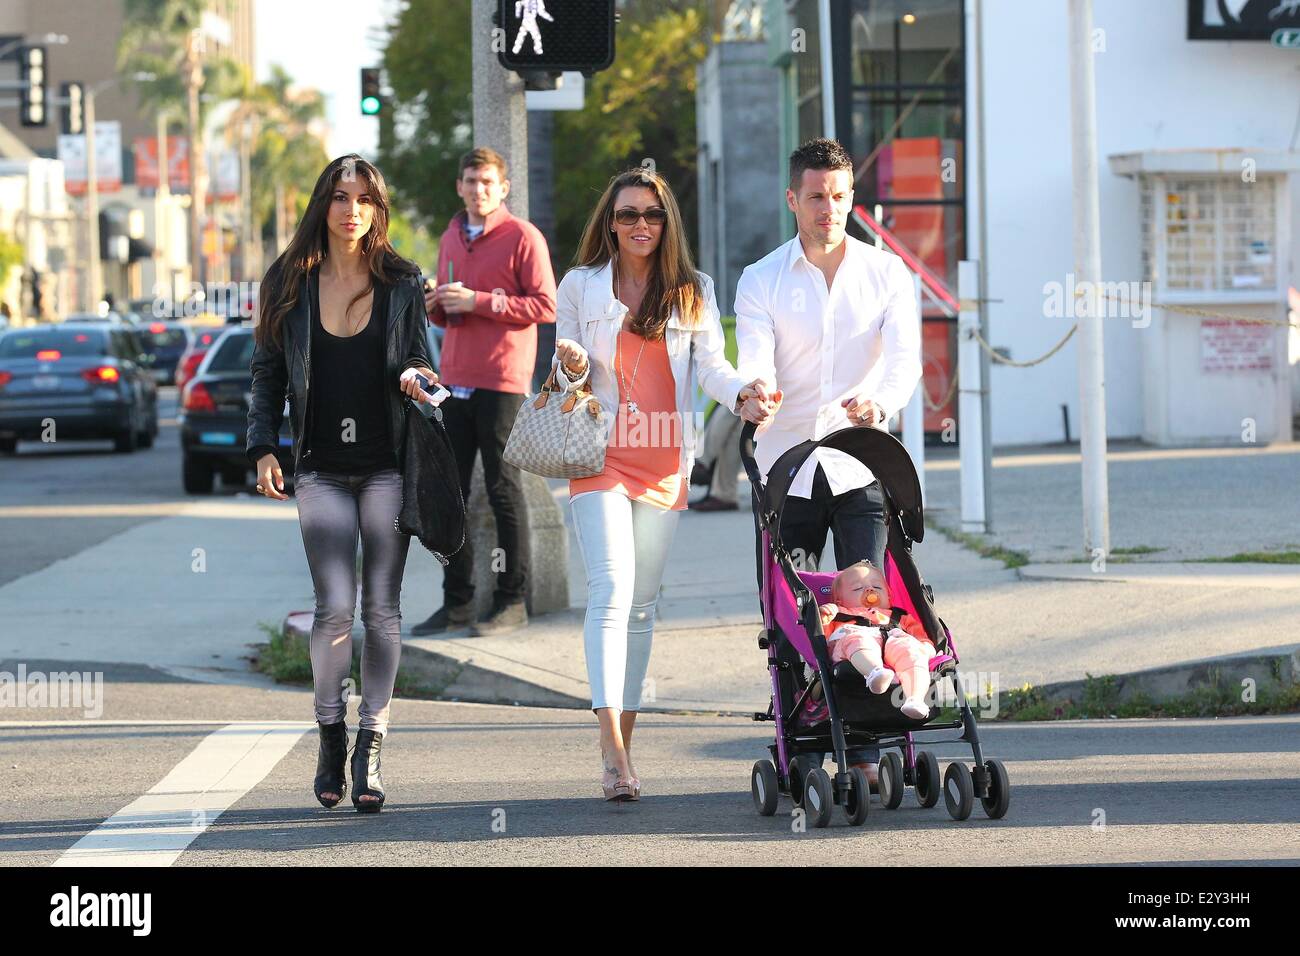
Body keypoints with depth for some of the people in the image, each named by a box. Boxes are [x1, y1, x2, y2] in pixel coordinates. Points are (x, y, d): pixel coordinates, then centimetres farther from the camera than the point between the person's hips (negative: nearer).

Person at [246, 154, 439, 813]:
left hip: (387, 466, 1)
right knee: (335, 608, -9)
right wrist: (263, 447, -2)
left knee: (382, 608, -1)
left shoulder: (400, 283, 4)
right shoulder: (289, 283, 4)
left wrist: (412, 376, -13)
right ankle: (330, 736, 11)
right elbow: (267, 373, 8)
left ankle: (369, 751, 5)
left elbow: (417, 358, 10)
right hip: (322, 469, -1)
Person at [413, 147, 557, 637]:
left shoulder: (523, 237, -4)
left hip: (501, 382, -7)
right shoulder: (451, 240, 18)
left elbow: (546, 305, -11)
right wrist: (436, 305, 2)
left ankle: (512, 601, 1)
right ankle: (457, 601, 11)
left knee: (503, 491, -4)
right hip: (455, 381, 7)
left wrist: (479, 301, -16)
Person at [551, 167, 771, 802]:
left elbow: (711, 365, -1)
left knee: (642, 600, 8)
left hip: (664, 461, 3)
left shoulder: (692, 292, 9)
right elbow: (565, 373, 8)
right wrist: (572, 368, -16)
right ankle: (612, 746, -25)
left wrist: (741, 392, -22)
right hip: (601, 457, -3)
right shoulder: (581, 286, 5)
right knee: (612, 591, -17)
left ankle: (624, 742, 15)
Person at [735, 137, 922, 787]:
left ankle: (863, 751, -4)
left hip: (861, 467, -1)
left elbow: (905, 356, -9)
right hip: (784, 469, 1)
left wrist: (880, 402, -32)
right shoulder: (760, 281, 6)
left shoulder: (887, 274, 5)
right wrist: (755, 395, -34)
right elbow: (753, 360, -8)